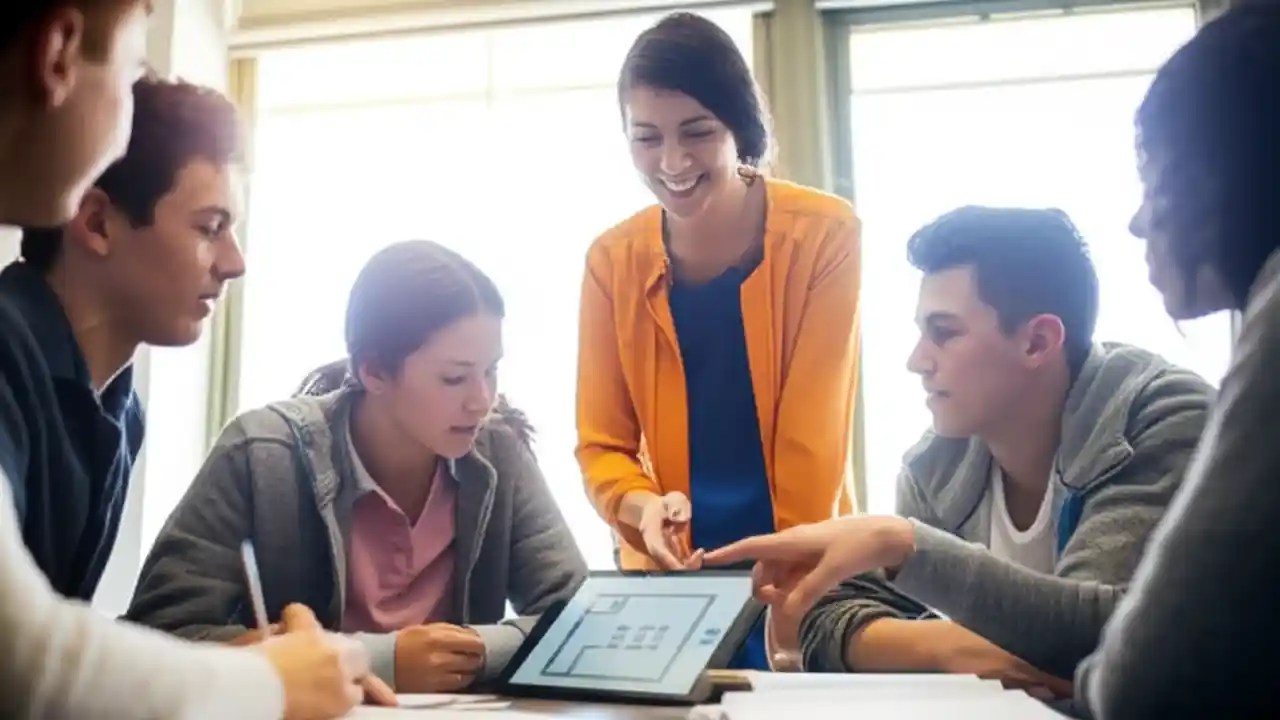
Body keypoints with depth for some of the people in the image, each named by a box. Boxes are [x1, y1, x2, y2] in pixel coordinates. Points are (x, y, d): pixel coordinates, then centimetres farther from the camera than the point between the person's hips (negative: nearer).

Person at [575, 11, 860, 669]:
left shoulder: (824, 235, -11)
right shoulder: (613, 260, -4)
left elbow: (813, 434, -13)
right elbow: (602, 443, -3)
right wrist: (644, 507, -23)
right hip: (670, 569, 2)